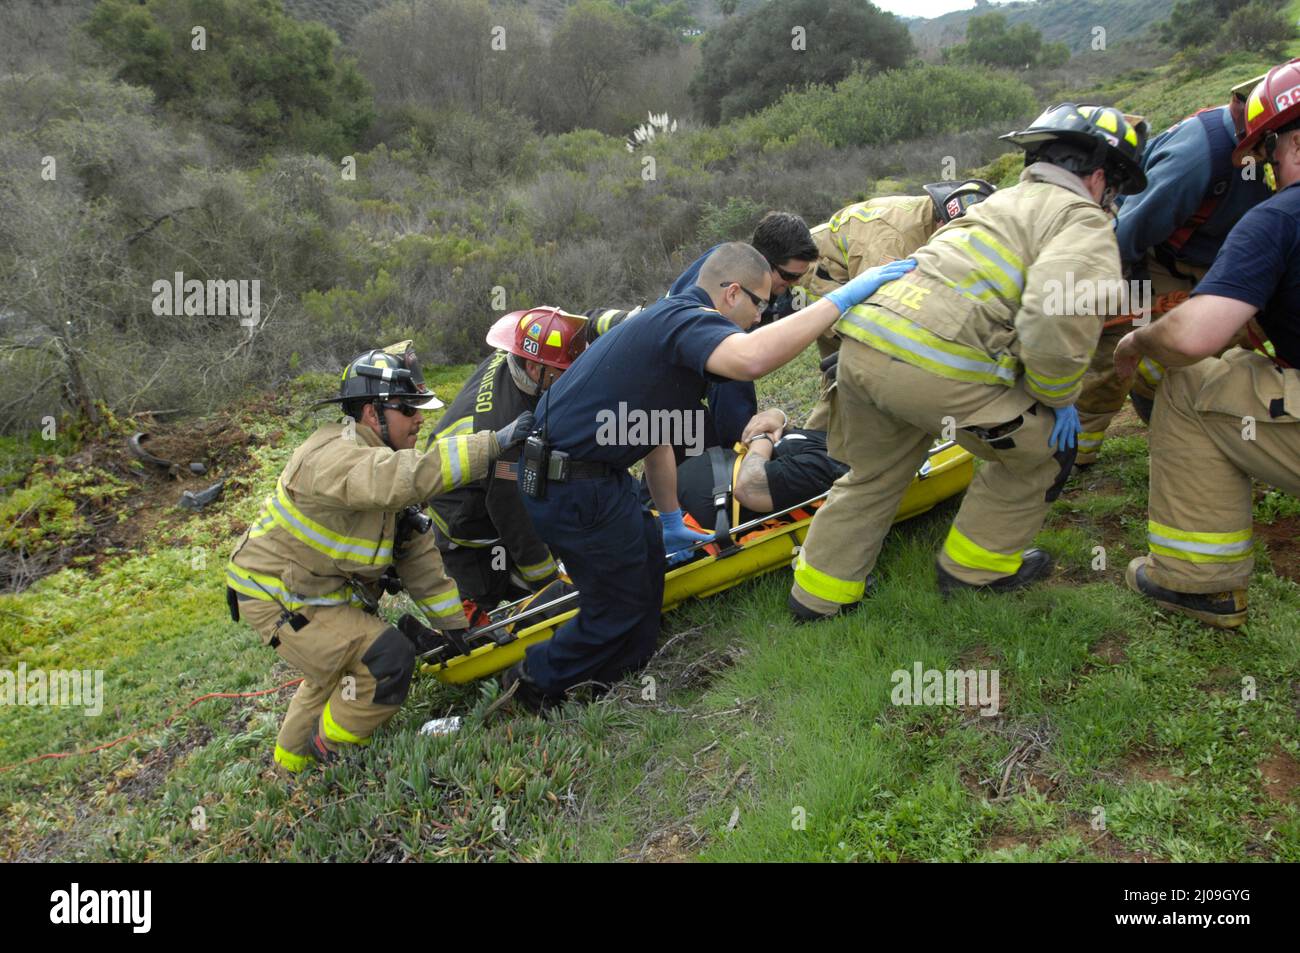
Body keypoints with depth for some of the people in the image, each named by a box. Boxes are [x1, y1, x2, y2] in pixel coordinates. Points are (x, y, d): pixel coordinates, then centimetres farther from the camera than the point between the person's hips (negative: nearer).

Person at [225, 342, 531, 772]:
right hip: (278, 601, -10)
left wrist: (455, 625, 4)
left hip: (326, 592, 10)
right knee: (389, 659, -19)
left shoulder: (381, 463, 5)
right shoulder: (335, 457, -27)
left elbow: (417, 552, 5)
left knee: (338, 674, 28)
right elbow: (414, 474, -48)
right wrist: (495, 441, -46)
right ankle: (328, 752, 4)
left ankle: (292, 761, 51)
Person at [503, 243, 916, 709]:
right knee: (624, 608, 5)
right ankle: (537, 682, 24)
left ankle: (616, 676, 38)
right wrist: (841, 298, -31)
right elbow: (750, 359, -42)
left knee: (648, 553, 24)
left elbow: (656, 432, 21)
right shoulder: (689, 319, -17)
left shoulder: (671, 316, 16)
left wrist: (671, 521, 27)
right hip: (574, 490, -10)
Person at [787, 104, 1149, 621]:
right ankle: (976, 567, 32)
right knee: (1041, 452, 17)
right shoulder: (1084, 222, 4)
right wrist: (1057, 397, 3)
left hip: (862, 340, 8)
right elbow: (1058, 318, -13)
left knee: (873, 474, 28)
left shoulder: (1006, 199, 33)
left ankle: (818, 592, 37)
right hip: (932, 366, -8)